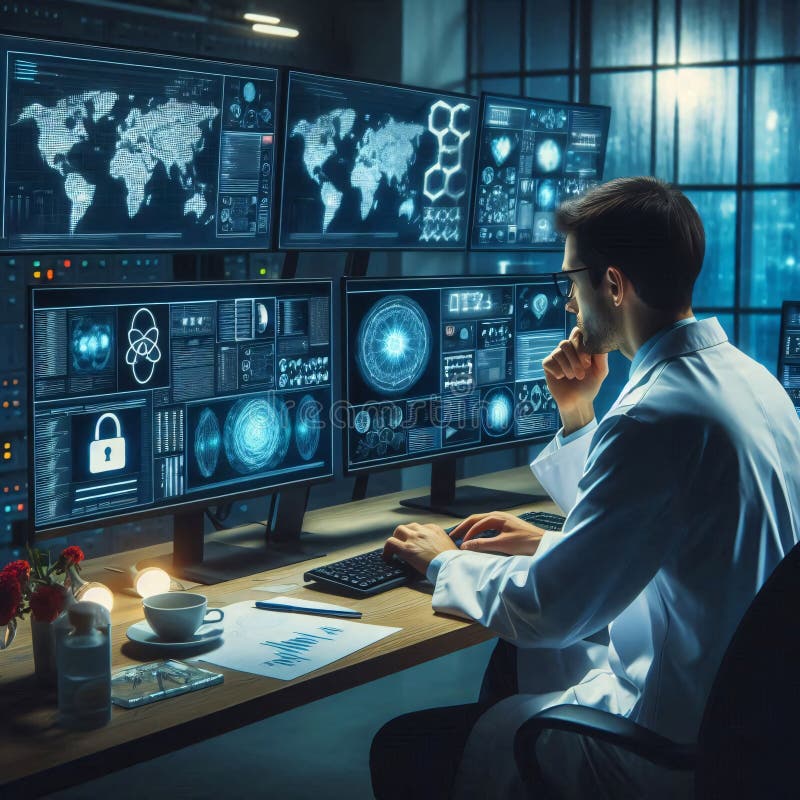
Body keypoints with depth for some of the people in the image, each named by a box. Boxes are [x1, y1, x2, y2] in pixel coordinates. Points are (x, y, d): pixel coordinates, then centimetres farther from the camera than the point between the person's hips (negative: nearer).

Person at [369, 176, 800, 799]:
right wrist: (578, 418, 11)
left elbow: (548, 610, -22)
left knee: (404, 749, -3)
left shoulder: (658, 414, -27)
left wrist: (444, 563, -3)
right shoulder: (747, 377, 5)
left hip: (681, 747, -10)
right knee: (513, 662, 28)